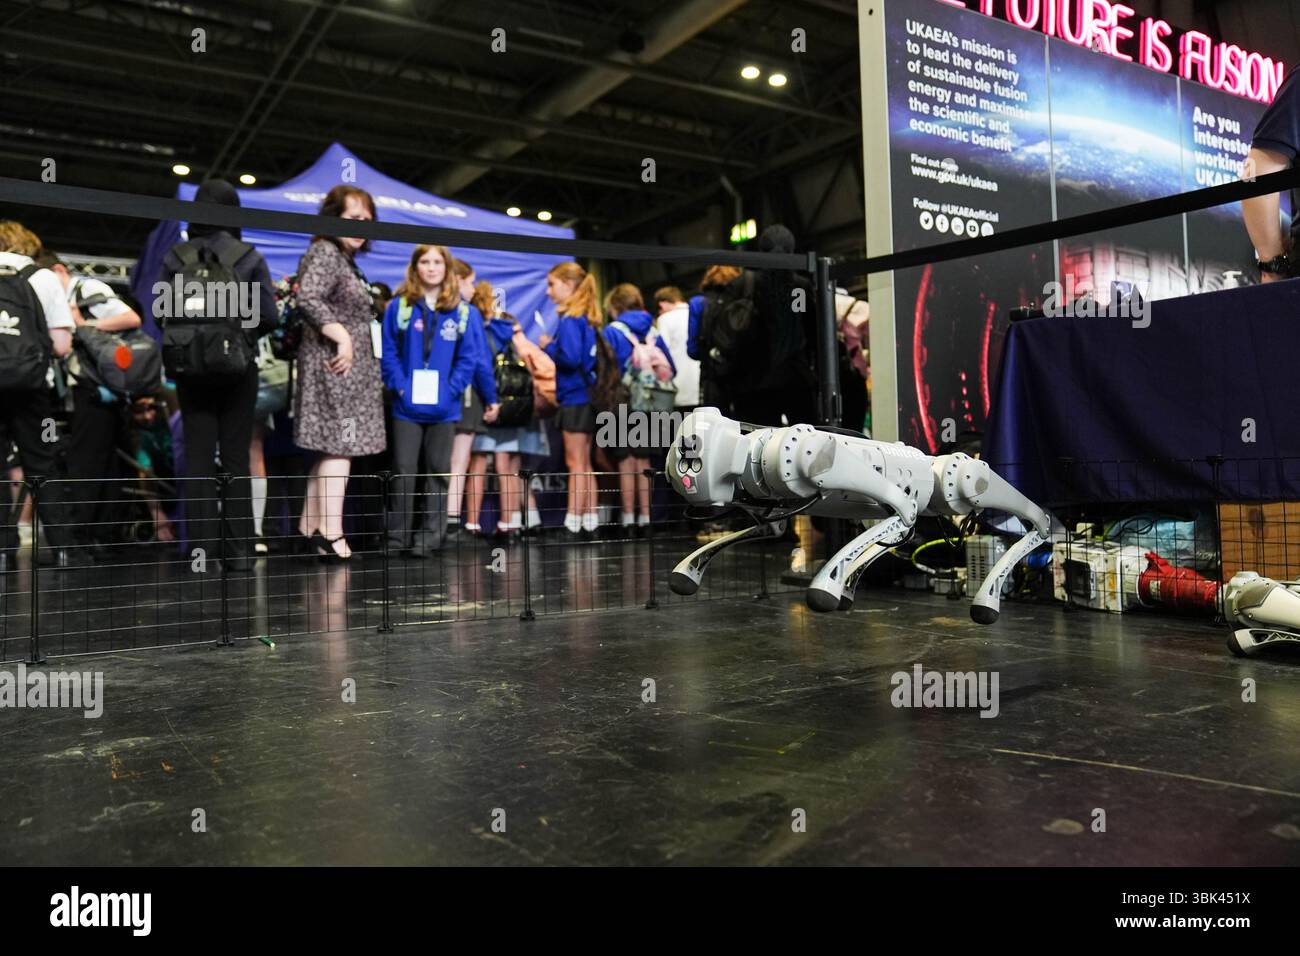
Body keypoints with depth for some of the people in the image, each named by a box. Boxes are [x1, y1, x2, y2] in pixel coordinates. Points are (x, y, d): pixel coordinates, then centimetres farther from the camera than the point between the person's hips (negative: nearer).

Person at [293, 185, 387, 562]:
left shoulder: (346, 259, 22)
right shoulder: (325, 252, -8)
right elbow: (307, 298, -23)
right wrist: (342, 336, -22)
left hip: (349, 367, 10)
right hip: (336, 363, -10)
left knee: (329, 449, 11)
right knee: (339, 446, -12)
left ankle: (311, 525, 17)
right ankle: (331, 531, -12)